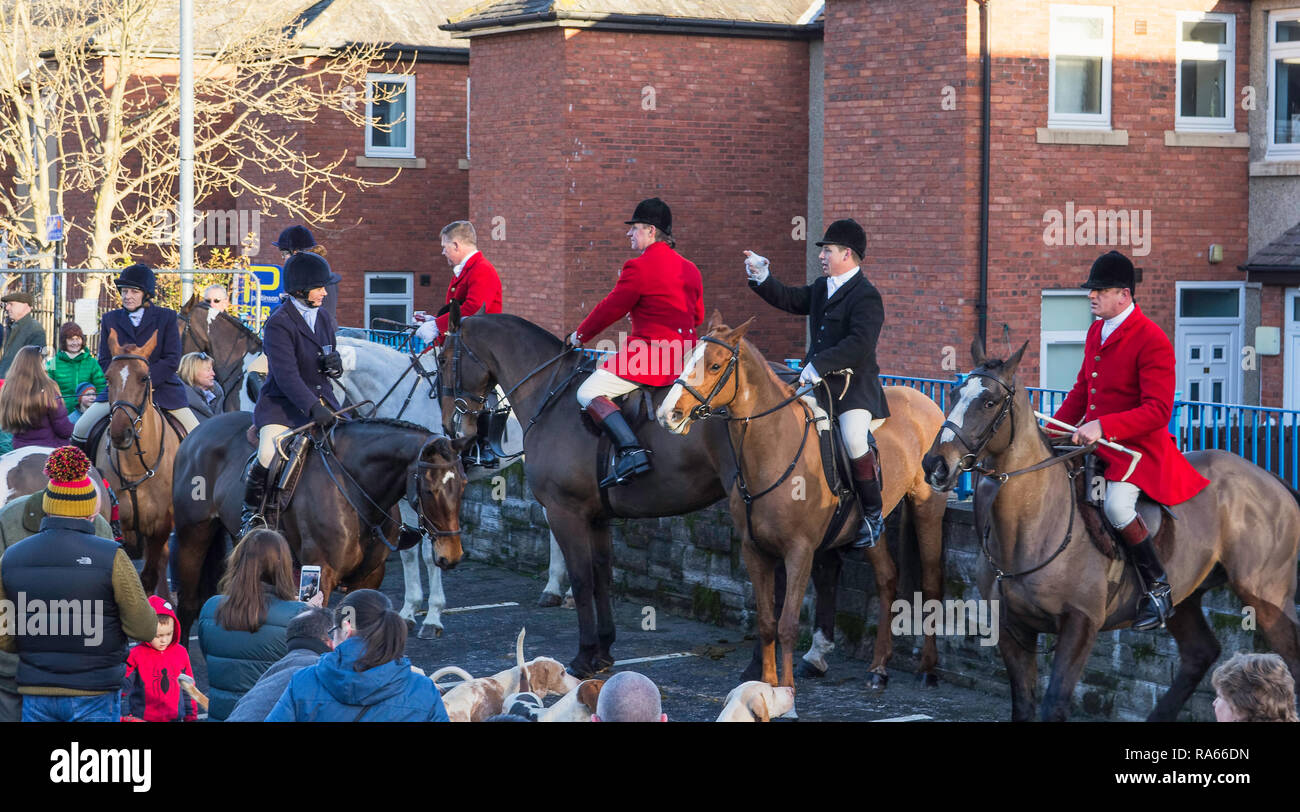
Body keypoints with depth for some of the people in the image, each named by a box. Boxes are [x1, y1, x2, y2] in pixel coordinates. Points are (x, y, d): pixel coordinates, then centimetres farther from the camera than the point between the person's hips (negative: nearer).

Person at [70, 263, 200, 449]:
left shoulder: (166, 317, 1)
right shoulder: (110, 319, 8)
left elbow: (172, 359, -6)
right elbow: (105, 361, 5)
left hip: (161, 387, -2)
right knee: (81, 428, -9)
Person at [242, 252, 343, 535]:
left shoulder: (325, 319, 10)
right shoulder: (279, 323, -13)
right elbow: (286, 375, -22)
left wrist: (335, 364, -6)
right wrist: (313, 408, -33)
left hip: (322, 402, 7)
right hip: (282, 405, -7)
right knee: (268, 457, -28)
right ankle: (253, 511, -2)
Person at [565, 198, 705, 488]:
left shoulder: (639, 268, -11)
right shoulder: (690, 269, 14)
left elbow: (611, 309, -6)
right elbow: (698, 316, 22)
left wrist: (579, 336, 8)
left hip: (650, 354, -9)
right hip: (685, 359, 9)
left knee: (589, 393, -11)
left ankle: (631, 451, -30)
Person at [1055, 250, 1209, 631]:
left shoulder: (1152, 340, -18)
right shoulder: (1095, 331, 11)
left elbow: (1158, 410, -24)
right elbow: (1082, 389, 22)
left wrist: (1103, 426, -33)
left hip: (1138, 446, -9)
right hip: (1095, 442, 9)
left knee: (1117, 505, -30)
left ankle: (1158, 589, -15)